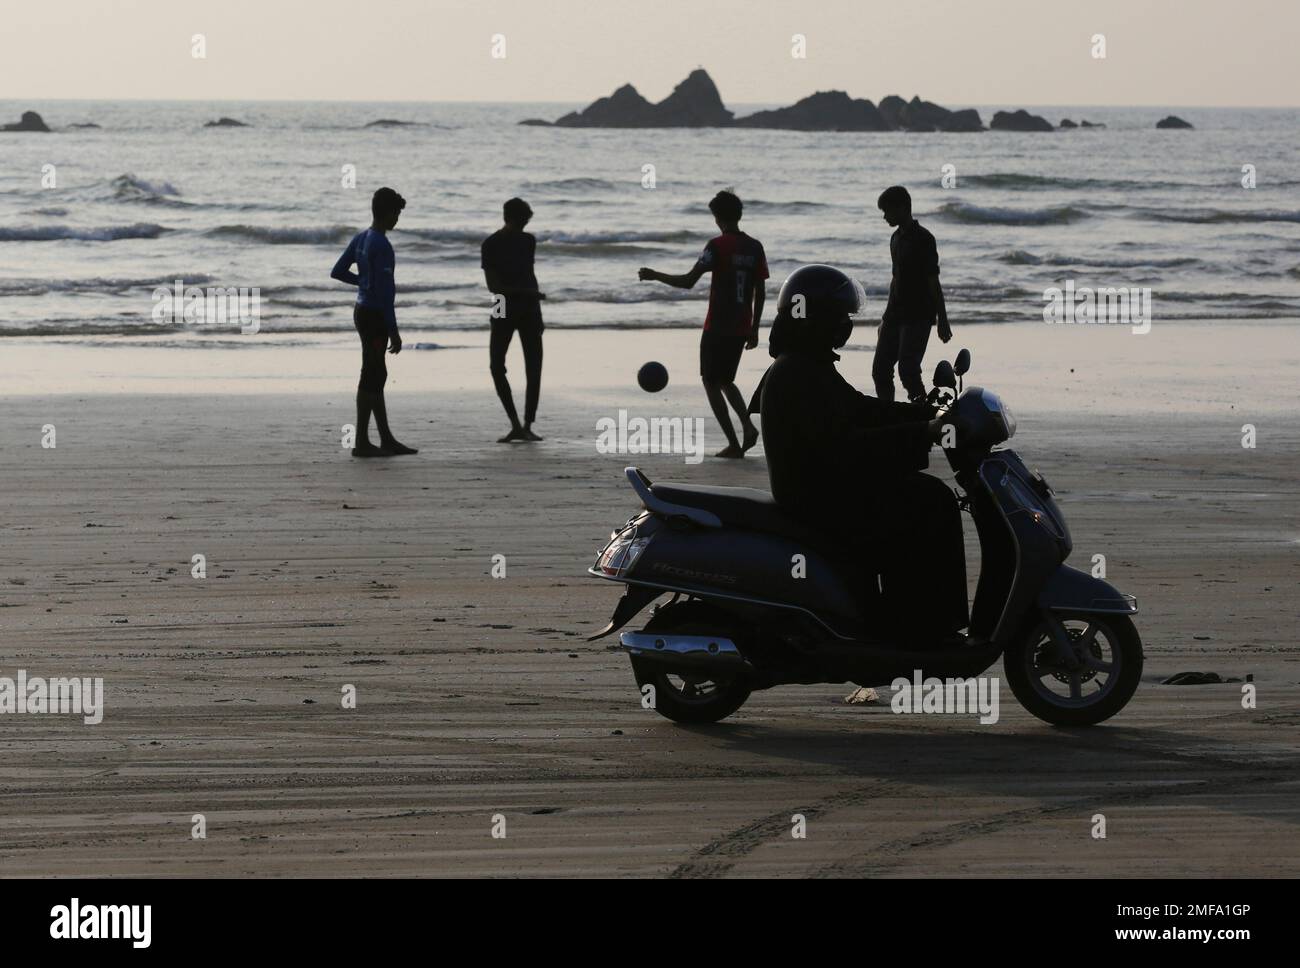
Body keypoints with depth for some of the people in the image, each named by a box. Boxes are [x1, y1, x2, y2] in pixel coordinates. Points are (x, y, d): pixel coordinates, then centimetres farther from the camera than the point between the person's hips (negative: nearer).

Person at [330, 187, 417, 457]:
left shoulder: (360, 239, 8)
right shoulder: (382, 246, -19)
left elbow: (338, 272, 15)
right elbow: (384, 291, -22)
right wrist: (393, 331, -19)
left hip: (363, 311, 9)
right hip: (375, 315, -9)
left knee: (377, 376, 13)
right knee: (371, 377, -5)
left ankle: (387, 439, 17)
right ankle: (362, 442, -3)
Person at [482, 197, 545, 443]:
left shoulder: (527, 240, 8)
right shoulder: (491, 245, -7)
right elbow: (492, 285, -15)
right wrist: (524, 292, -27)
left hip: (528, 311, 4)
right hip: (503, 311, -4)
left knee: (534, 367, -5)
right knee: (496, 366, -11)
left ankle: (527, 425, 1)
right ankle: (516, 425, -3)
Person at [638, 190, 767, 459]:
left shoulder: (718, 246, -12)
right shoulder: (755, 247, 5)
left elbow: (688, 281, -16)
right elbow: (760, 292, 8)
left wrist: (655, 276, -3)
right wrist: (754, 330, 16)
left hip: (717, 327, -6)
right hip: (742, 329, 6)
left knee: (711, 383, 5)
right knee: (725, 381, 21)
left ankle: (733, 444, -1)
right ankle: (748, 426, -1)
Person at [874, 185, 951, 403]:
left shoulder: (923, 239, -11)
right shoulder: (896, 238, 13)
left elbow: (933, 282, -12)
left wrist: (942, 320, -12)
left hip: (918, 317, -8)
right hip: (895, 316, 8)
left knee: (907, 370, -16)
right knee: (880, 370, 4)